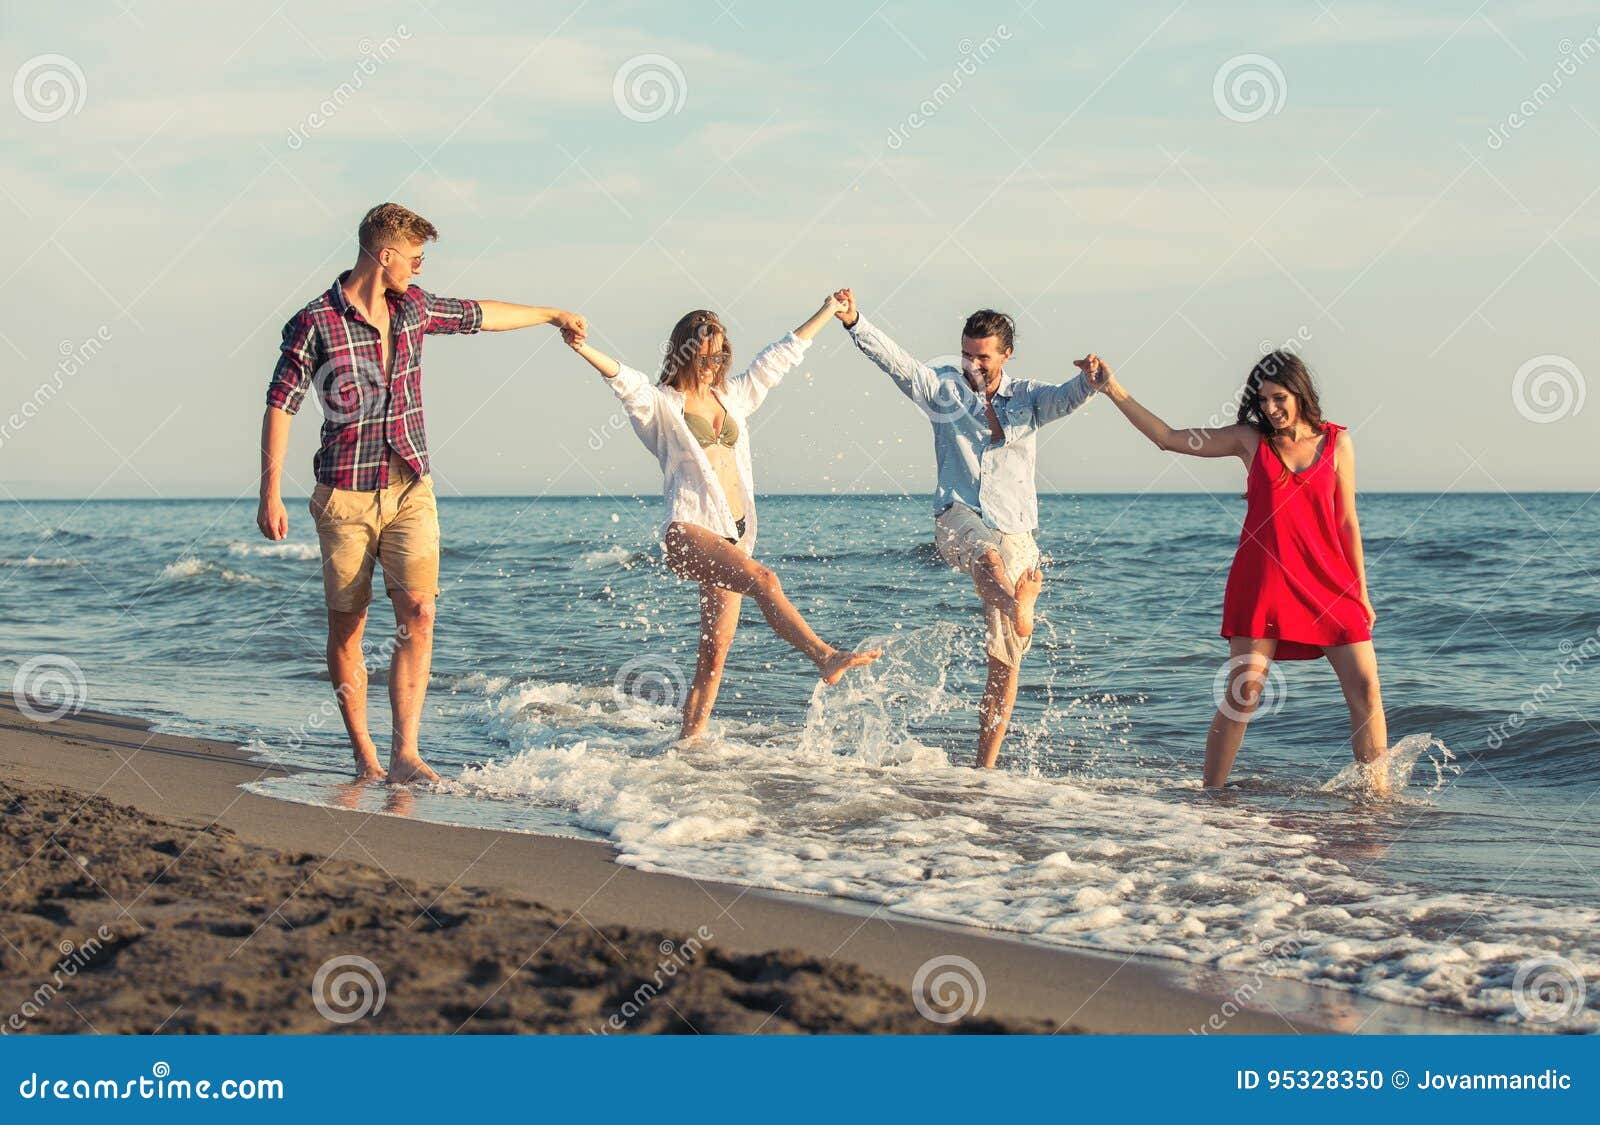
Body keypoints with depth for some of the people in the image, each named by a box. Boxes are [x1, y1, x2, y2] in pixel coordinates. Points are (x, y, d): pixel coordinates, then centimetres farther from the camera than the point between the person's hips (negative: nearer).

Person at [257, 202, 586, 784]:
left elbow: (480, 315, 25)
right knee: (346, 626, 1)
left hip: (411, 491, 4)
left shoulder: (414, 307, 7)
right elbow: (280, 405, -7)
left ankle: (404, 753, -15)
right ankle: (363, 753, 14)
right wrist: (271, 494, -12)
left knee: (418, 612, -13)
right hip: (345, 496, -4)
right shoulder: (314, 323, -9)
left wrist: (552, 314, 37)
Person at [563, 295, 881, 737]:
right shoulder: (661, 404, 3)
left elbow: (780, 356, 28)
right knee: (763, 580, -31)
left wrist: (827, 312, 35)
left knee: (714, 654, 2)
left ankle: (687, 743, 8)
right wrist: (586, 350, -35)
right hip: (688, 529, -6)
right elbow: (624, 380, -15)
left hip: (733, 533, 6)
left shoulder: (733, 396, 20)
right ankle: (825, 657, -40)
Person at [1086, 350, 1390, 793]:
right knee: (1242, 694, -8)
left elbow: (1347, 523, 11)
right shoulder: (1250, 438, 6)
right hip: (1262, 582, -1)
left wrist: (1361, 592, 10)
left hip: (1328, 582, 1)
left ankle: (1379, 793, 7)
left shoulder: (1337, 442, 7)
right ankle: (1211, 794, 1)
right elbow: (1169, 438, 3)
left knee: (1365, 688, -4)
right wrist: (1114, 391, -4)